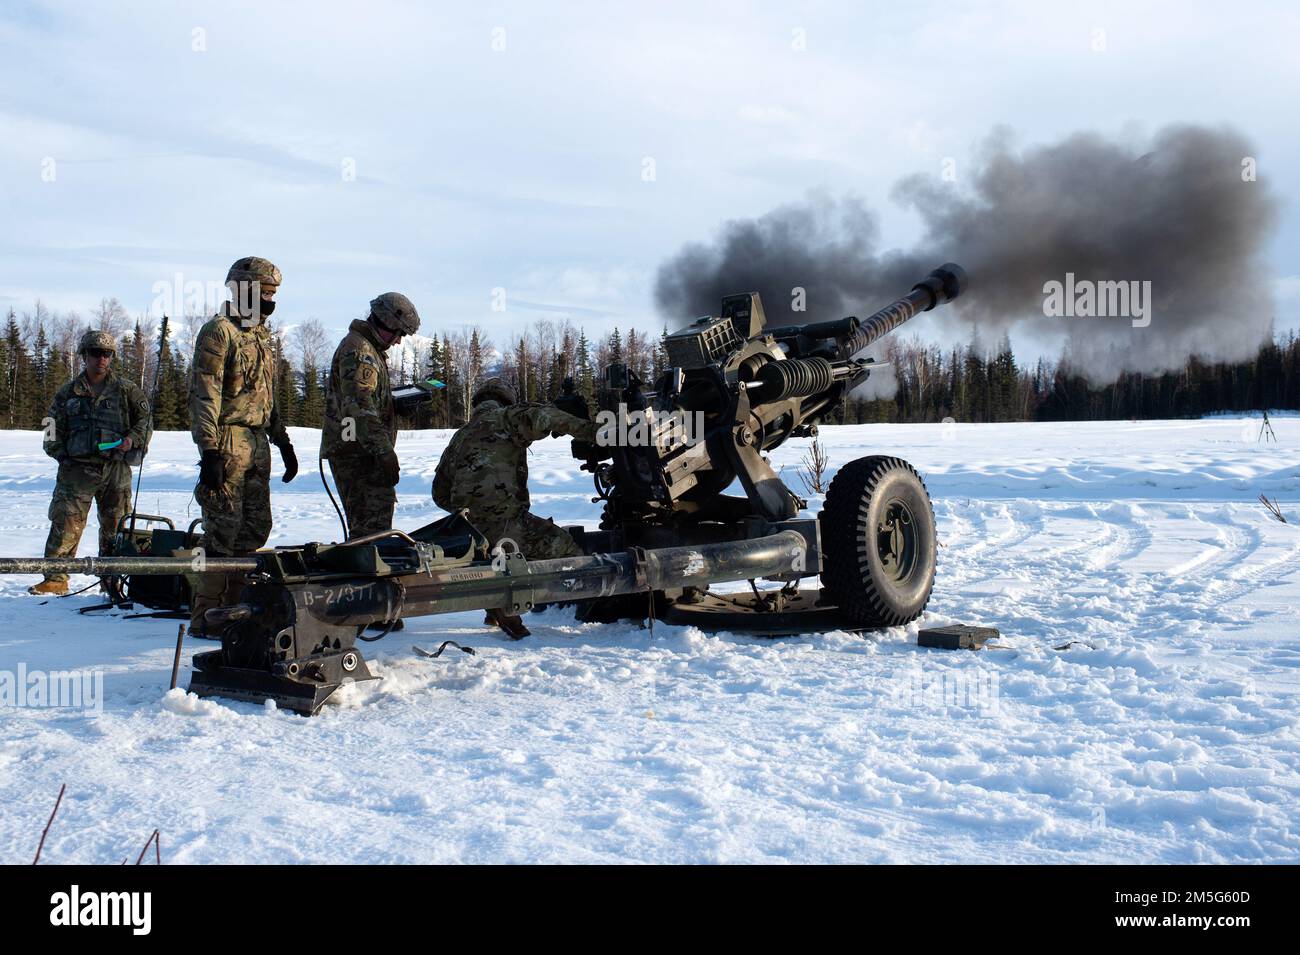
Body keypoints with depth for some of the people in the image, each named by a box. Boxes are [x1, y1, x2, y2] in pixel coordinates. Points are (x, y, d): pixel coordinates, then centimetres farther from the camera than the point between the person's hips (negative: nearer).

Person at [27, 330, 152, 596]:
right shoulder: (68, 393, 11)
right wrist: (63, 455, 3)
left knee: (115, 526, 4)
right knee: (66, 524, -7)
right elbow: (53, 430, 15)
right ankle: (55, 579, -2)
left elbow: (145, 420, 10)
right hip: (77, 468, 0)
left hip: (115, 468, 0)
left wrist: (133, 439, -7)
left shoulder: (126, 390, 8)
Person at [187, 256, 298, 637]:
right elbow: (205, 395, -15)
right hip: (228, 441, -9)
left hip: (257, 443, 9)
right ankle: (205, 616, -1)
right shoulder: (219, 331, -8)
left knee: (255, 527, 10)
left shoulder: (261, 333, 19)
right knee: (223, 529, -7)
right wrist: (209, 451, -22)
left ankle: (234, 605, 20)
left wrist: (283, 443, 22)